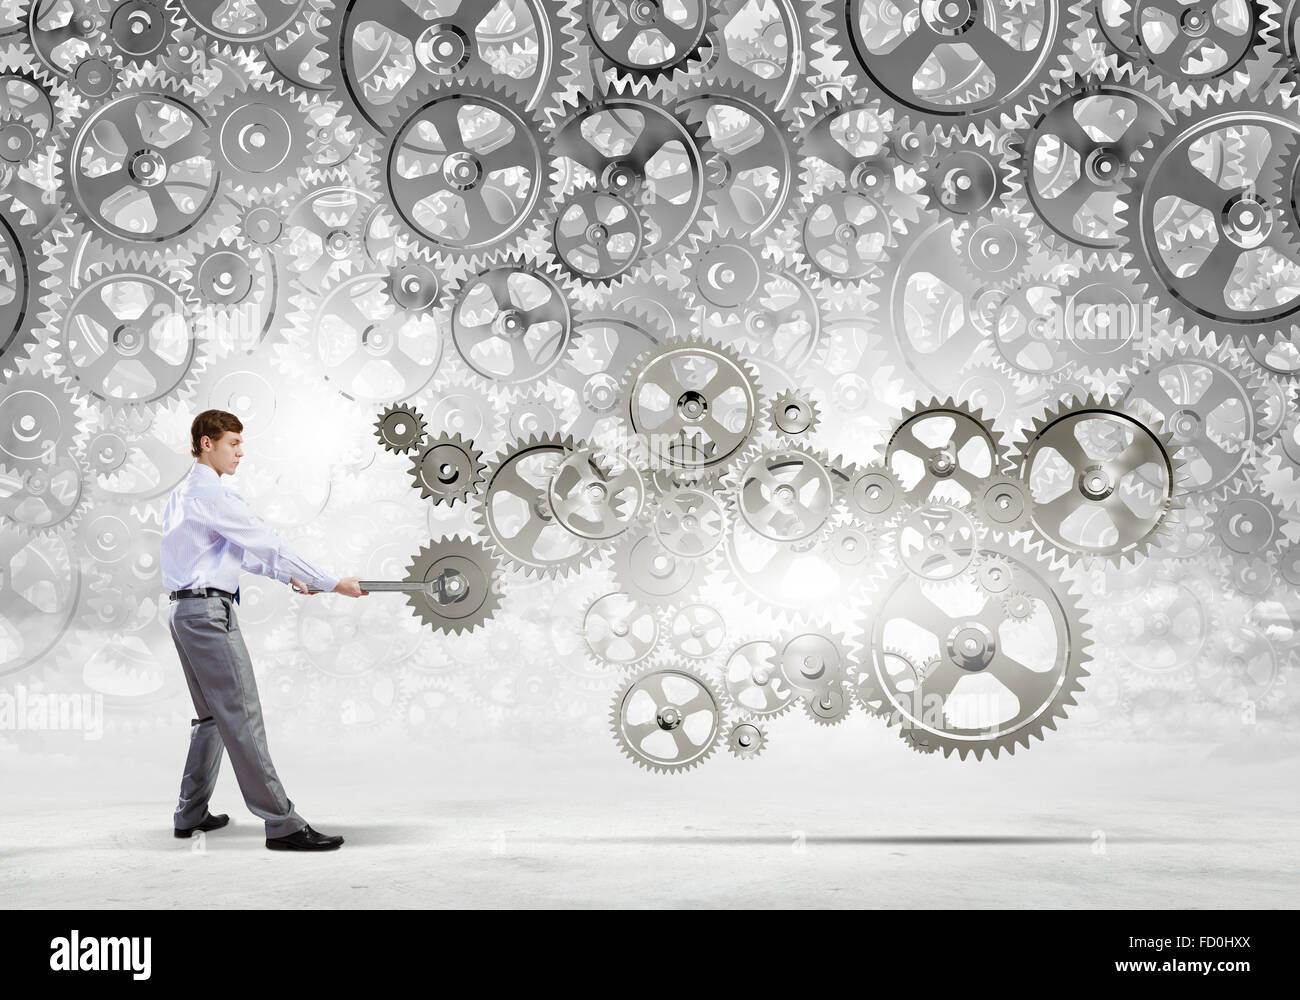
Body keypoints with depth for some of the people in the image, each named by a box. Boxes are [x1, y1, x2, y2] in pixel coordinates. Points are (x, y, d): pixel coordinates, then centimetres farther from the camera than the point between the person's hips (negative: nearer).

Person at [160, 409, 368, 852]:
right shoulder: (210, 494, -14)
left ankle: (191, 814, 25)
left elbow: (238, 549, 24)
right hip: (209, 611, -11)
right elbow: (267, 543, -16)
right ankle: (282, 824, -12)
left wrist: (287, 576, 22)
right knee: (242, 719, -11)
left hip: (187, 611, 11)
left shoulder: (182, 495, 18)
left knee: (212, 716, 19)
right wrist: (334, 583, -13)